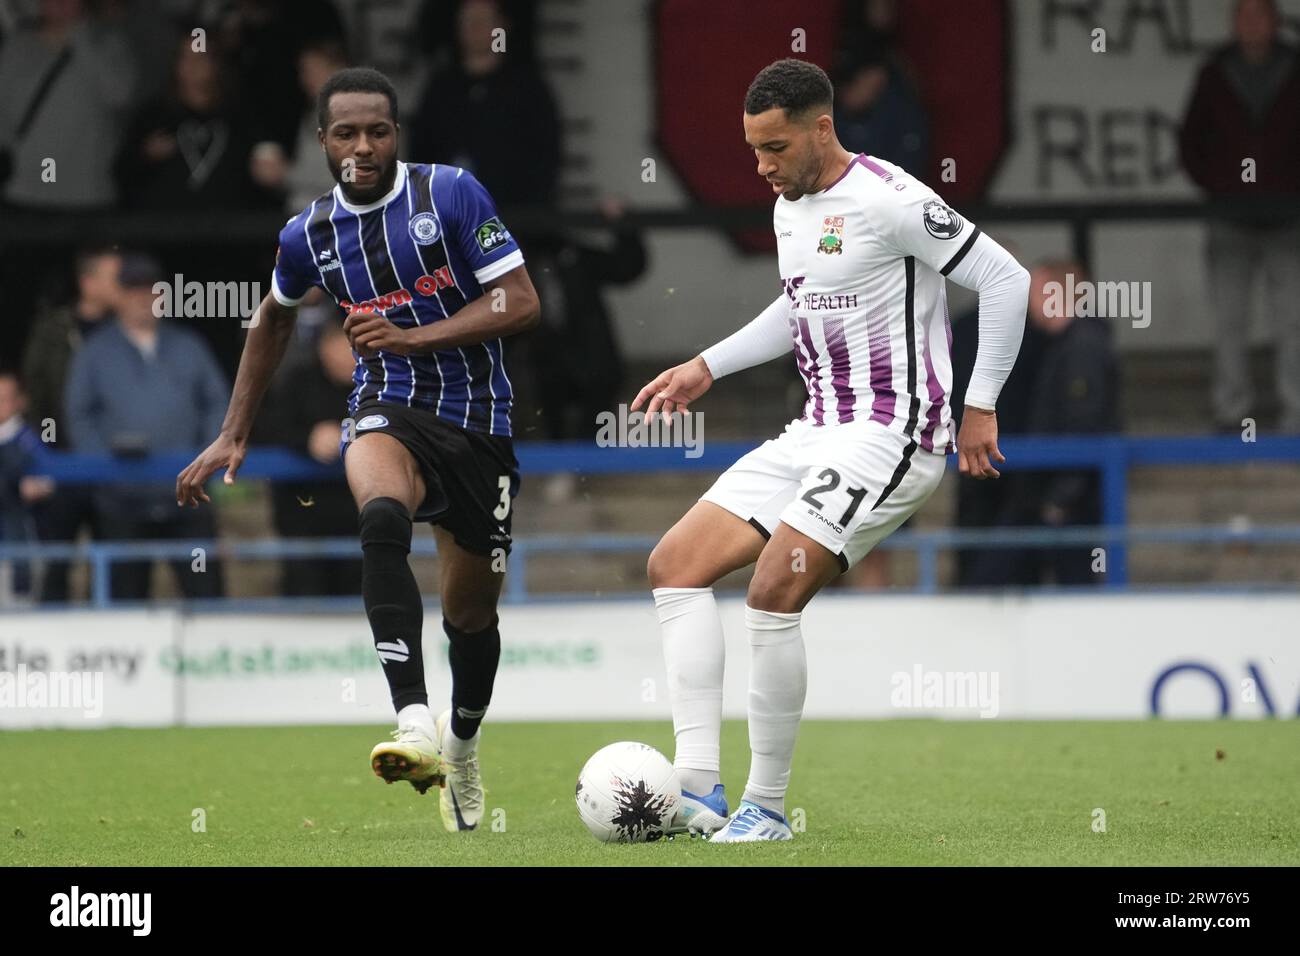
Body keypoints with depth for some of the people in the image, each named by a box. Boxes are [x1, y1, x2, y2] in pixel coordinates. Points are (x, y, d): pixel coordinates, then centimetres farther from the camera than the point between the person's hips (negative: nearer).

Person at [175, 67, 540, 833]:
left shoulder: (451, 194, -9)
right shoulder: (310, 235, 2)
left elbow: (522, 304, -12)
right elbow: (276, 319, 23)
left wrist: (414, 337, -22)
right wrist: (234, 437, 22)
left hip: (478, 424, 0)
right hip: (389, 410, 0)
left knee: (471, 610, 10)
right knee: (381, 518, -35)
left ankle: (463, 744, 43)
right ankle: (415, 726, -46)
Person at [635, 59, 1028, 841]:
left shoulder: (887, 201, -16)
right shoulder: (790, 207, 12)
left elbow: (1006, 279, -14)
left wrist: (980, 407, -13)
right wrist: (706, 368, 24)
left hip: (892, 438, -10)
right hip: (818, 432, 10)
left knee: (774, 591, -22)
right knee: (676, 564, 1)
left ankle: (767, 807, -9)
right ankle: (699, 787, -5)